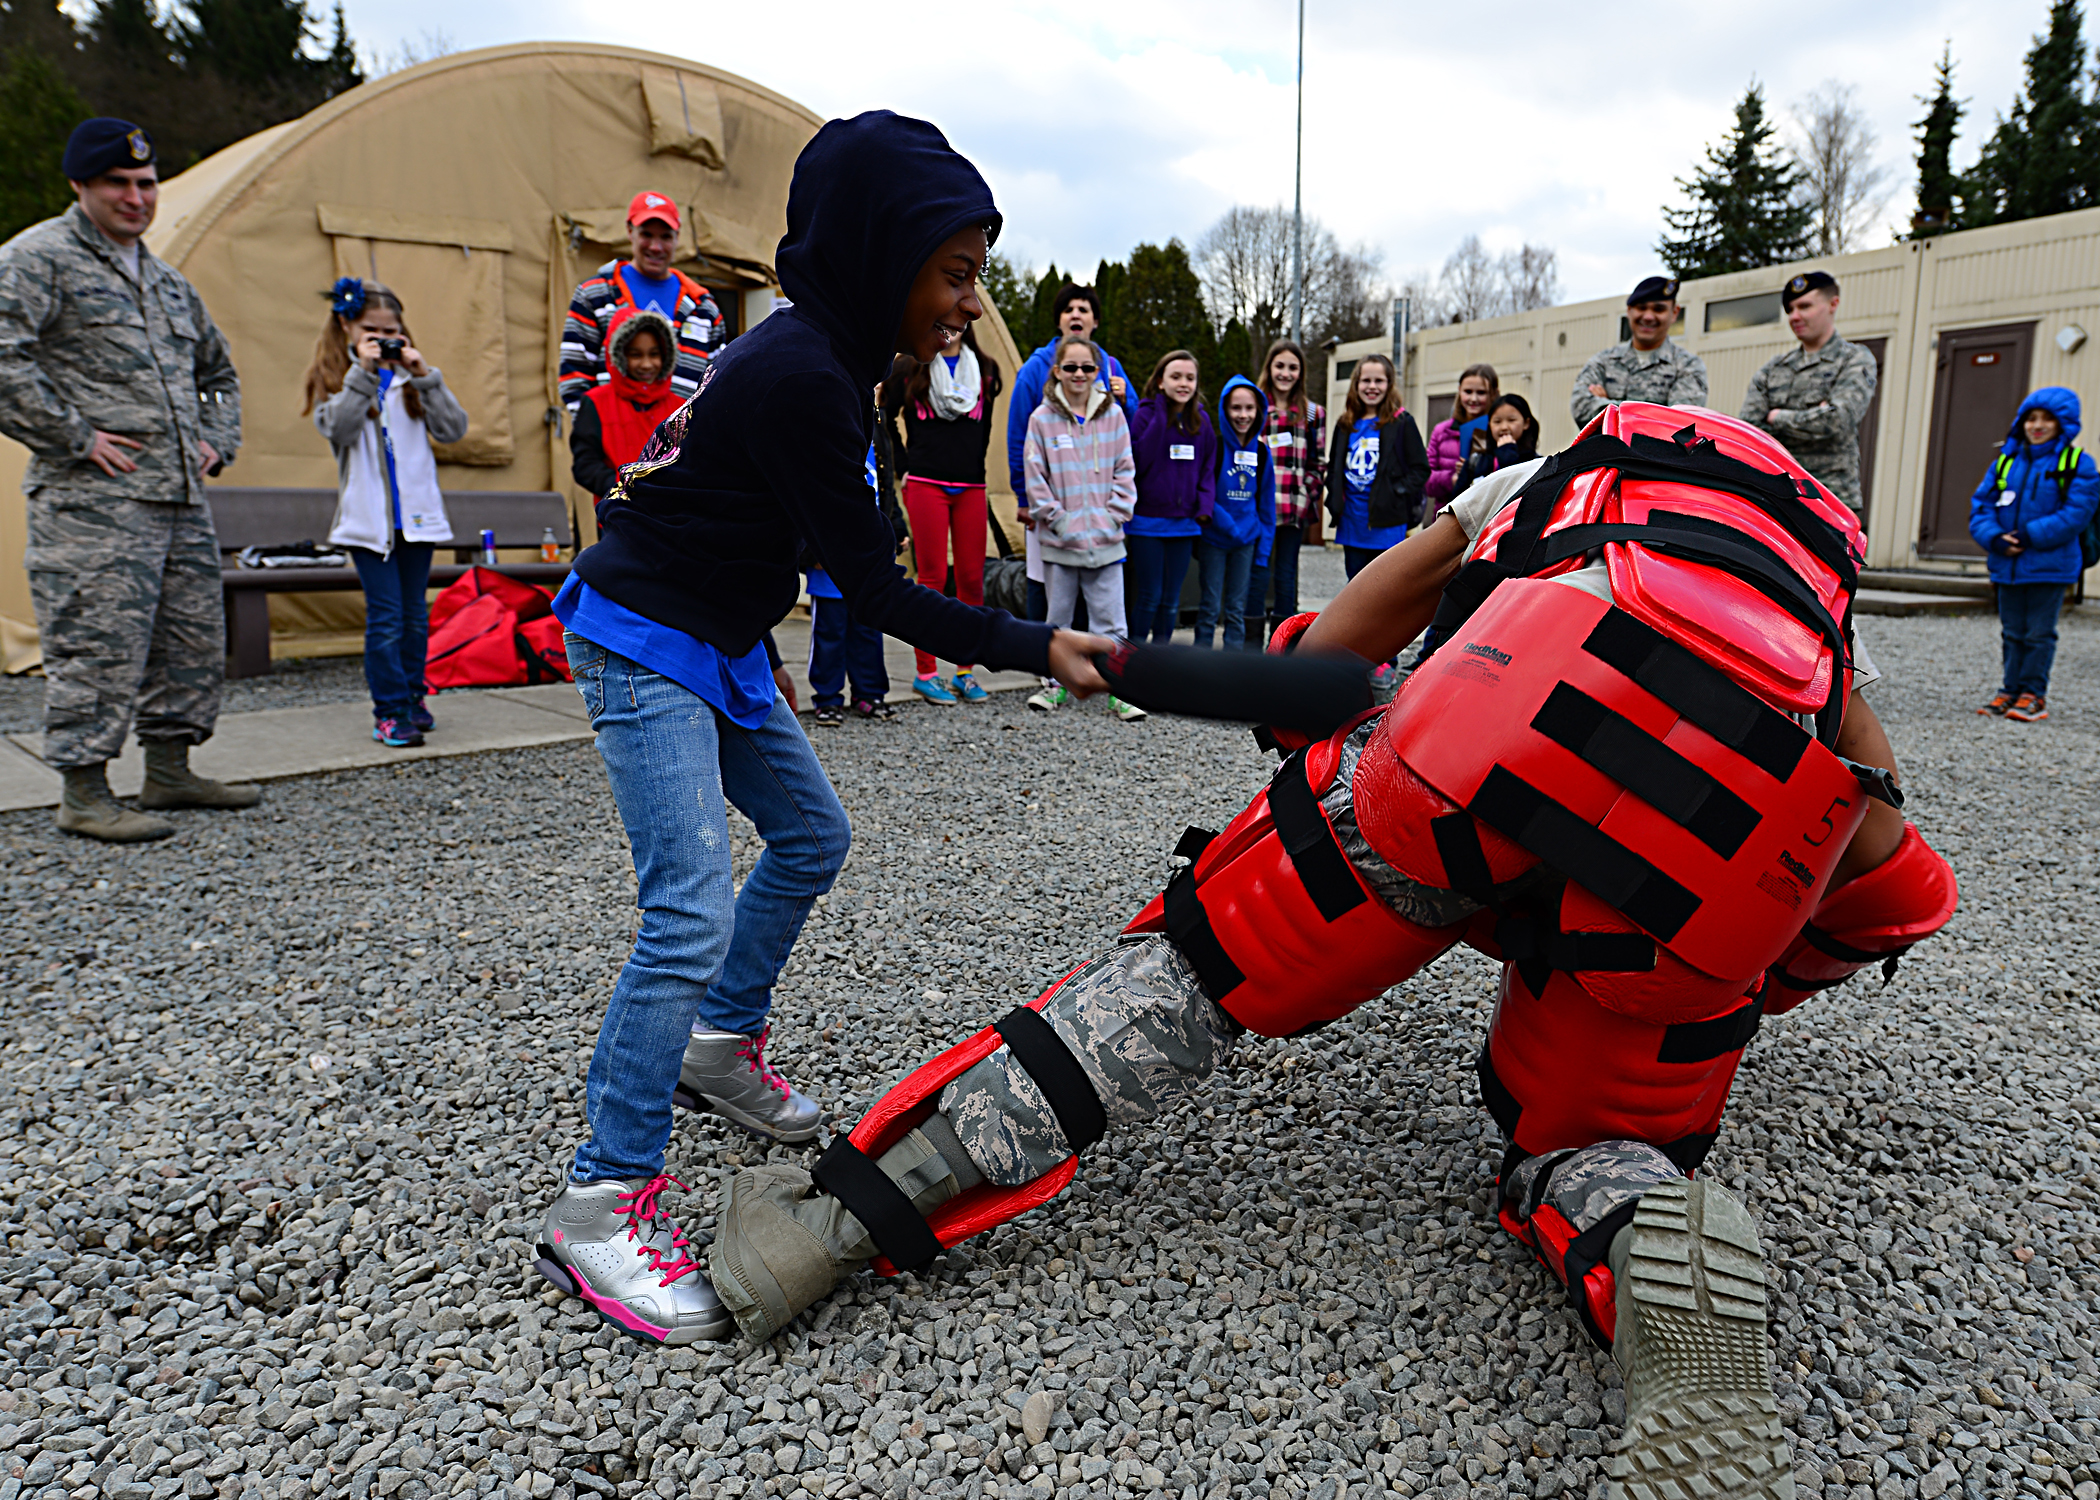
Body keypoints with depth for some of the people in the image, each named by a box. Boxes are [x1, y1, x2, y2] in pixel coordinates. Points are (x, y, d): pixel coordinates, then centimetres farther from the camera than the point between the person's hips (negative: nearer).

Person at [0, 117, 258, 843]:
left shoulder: (168, 280, 22)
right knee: (98, 647, -8)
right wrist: (73, 437, -14)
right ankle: (84, 796, 1)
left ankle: (170, 771, 24)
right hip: (91, 502, -8)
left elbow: (219, 371, 34)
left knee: (193, 641, 11)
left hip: (183, 498, 8)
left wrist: (215, 440, 19)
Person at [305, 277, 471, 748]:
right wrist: (363, 371, -16)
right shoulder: (334, 378, 3)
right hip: (368, 517, -3)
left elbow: (454, 429, -1)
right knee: (385, 616, -6)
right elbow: (337, 428, -15)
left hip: (417, 514, 3)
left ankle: (412, 698, 23)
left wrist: (424, 375, -9)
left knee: (416, 613, 10)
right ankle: (389, 711, -1)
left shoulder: (411, 378, 10)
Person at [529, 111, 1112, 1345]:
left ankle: (724, 1045, 33)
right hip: (645, 643, -10)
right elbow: (876, 592, -24)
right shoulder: (799, 378, -25)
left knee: (811, 834, 17)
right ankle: (602, 1204, -7)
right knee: (691, 912, -17)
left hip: (717, 642, 10)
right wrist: (1036, 648, -24)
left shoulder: (824, 350, 4)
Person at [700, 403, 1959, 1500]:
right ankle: (1666, 1236, -13)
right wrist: (1737, 992, 44)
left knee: (1206, 959, 11)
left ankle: (847, 1210, 7)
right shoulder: (1825, 583, 40)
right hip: (1764, 821, 3)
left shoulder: (1535, 484, 37)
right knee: (1583, 1146, 23)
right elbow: (1891, 882, 29)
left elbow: (1321, 661, 29)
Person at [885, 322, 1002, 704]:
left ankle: (965, 672, 10)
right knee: (933, 577, -5)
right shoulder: (910, 368, 5)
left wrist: (973, 468, 15)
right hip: (926, 486, -3)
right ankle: (925, 673, 2)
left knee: (972, 579, 0)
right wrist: (905, 469, 3)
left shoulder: (983, 369, 14)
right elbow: (882, 418, 7)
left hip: (971, 489, 3)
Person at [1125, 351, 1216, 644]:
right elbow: (1138, 460, -17)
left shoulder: (1202, 420, 9)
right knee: (1149, 596, -1)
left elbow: (1208, 467, 12)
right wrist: (1160, 417, -20)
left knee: (1172, 598, 11)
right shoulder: (1147, 414, -5)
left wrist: (1204, 506, -1)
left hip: (1184, 521, 4)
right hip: (1148, 519, -4)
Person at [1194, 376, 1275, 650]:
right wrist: (1228, 526, -18)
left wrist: (1264, 547, 5)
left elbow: (1266, 503, 10)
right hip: (1213, 538, -4)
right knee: (1210, 606, 0)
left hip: (1247, 541, 4)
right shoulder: (1213, 446, -8)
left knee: (1238, 607, 10)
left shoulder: (1261, 452, 6)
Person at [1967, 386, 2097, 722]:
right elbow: (1981, 504, 6)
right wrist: (1995, 538, -11)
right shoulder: (2006, 460, 9)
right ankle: (2011, 689, 19)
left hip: (2049, 566, -4)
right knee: (2013, 632, 12)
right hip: (2007, 566, 4)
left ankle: (2034, 694, 9)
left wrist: (2029, 536, -20)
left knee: (2039, 633, 1)